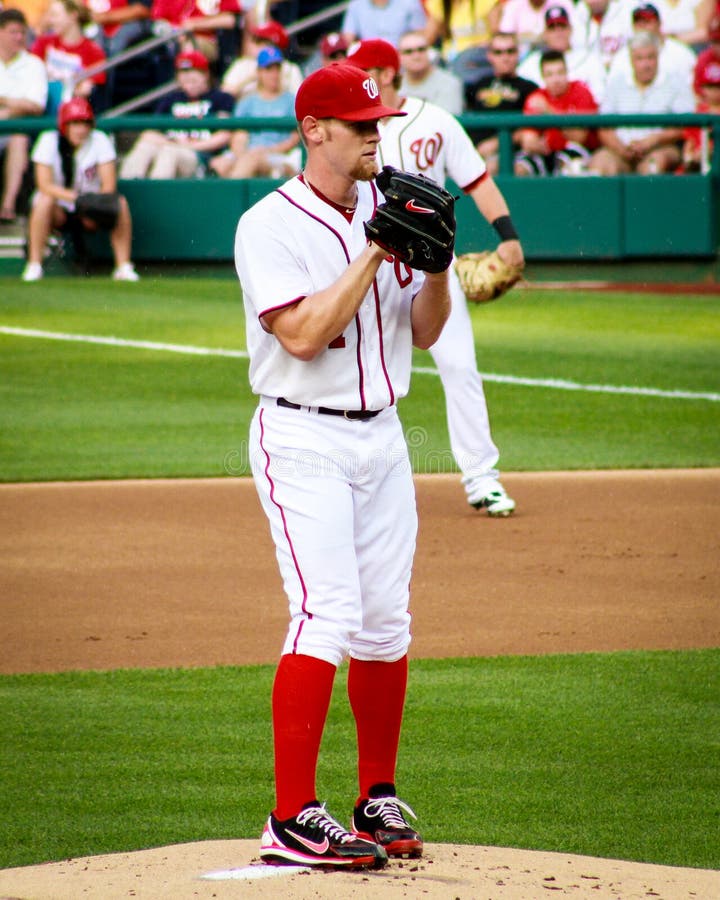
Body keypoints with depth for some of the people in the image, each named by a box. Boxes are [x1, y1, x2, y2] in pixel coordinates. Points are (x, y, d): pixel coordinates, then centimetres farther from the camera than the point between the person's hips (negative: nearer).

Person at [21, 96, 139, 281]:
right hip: (58, 211, -1)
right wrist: (72, 196, -39)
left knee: (120, 203, -25)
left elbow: (109, 186, -15)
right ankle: (34, 266, -30)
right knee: (45, 201, -34)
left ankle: (123, 266, -22)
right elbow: (44, 184, -22)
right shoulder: (49, 141, -12)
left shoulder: (100, 140, -8)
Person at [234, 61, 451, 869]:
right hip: (303, 439, -7)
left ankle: (378, 801, 21)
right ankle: (293, 822, -16)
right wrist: (376, 255, -21)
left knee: (385, 622, 8)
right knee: (327, 616, -16)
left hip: (381, 436, 7)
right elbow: (304, 334, -22)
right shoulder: (270, 226, -10)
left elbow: (424, 331, 11)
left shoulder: (382, 213, 11)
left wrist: (435, 263, -7)